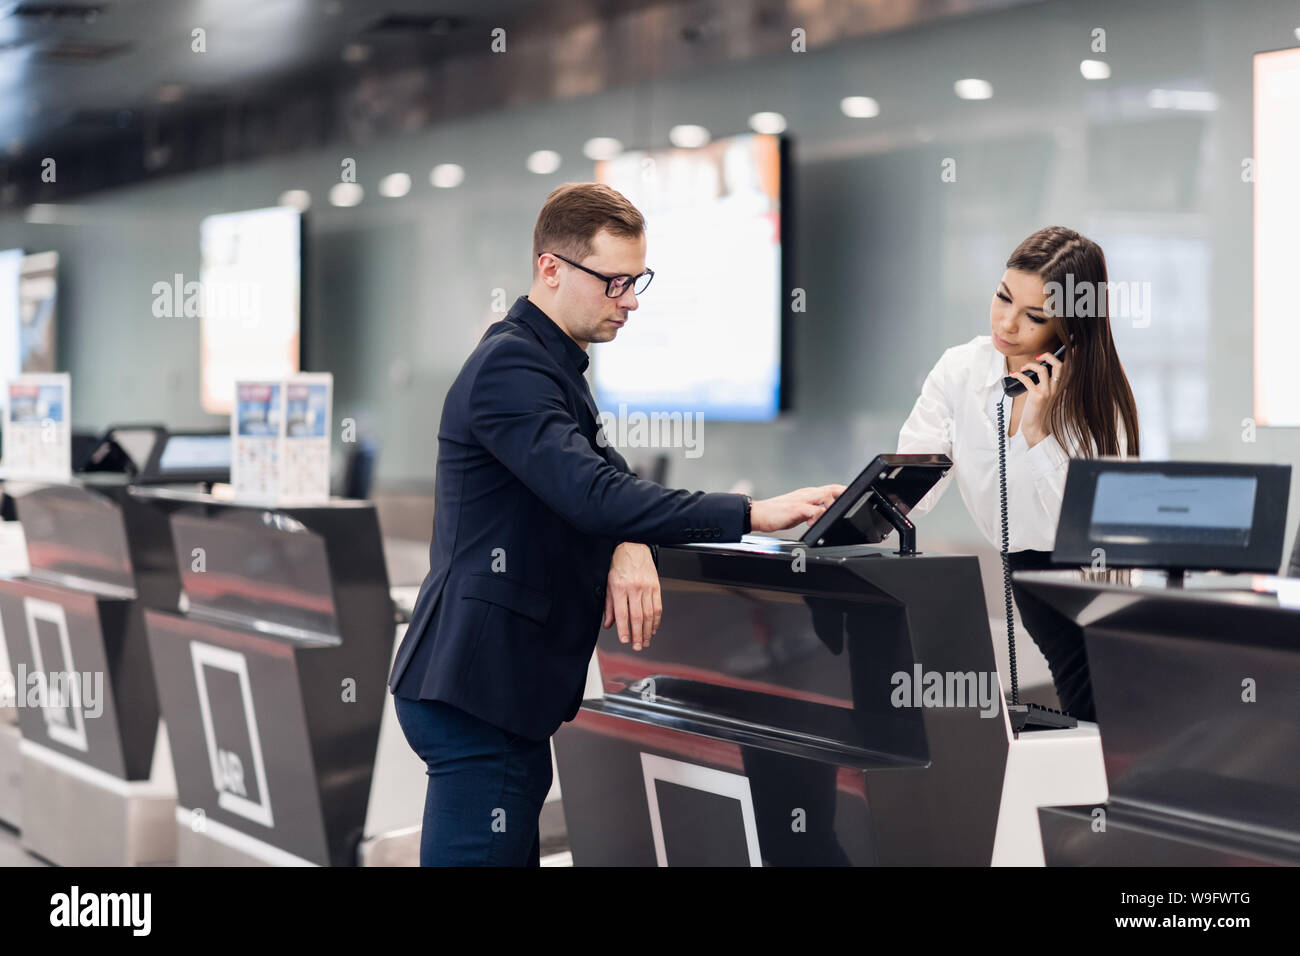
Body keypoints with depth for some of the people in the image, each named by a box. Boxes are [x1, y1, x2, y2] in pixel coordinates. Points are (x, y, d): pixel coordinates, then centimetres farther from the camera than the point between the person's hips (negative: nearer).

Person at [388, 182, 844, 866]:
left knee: (516, 853, 12)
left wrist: (631, 545, -8)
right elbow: (589, 494, -26)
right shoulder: (509, 366, -15)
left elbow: (607, 476, 16)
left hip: (511, 690, 10)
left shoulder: (553, 365, 19)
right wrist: (753, 515, -29)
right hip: (475, 691, -10)